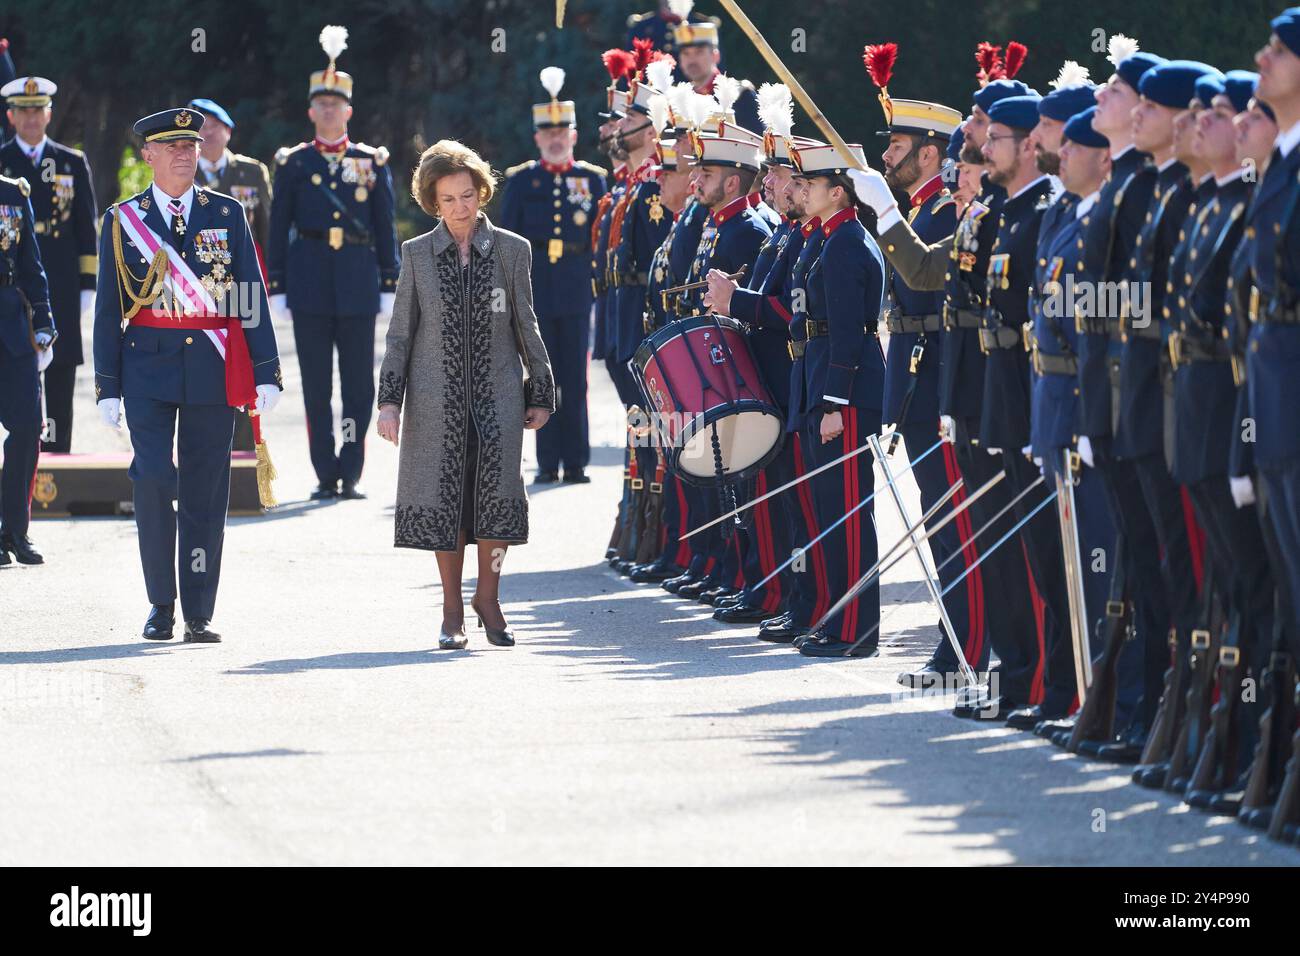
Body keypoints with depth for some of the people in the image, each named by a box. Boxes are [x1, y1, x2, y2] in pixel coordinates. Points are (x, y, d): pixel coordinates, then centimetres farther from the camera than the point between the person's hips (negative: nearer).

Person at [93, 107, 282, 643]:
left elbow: (252, 298, 7)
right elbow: (108, 309, 6)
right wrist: (108, 386, 0)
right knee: (153, 480, -12)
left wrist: (266, 372, 0)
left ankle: (199, 614, 8)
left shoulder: (227, 214, 8)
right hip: (148, 367, -1)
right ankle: (161, 604, 3)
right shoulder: (122, 221, 5)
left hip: (213, 370, 1)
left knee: (205, 492, 2)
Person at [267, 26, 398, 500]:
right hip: (309, 280, 0)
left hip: (357, 282, 0)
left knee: (358, 385, 0)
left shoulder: (372, 163, 7)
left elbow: (386, 229, 8)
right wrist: (277, 288, 1)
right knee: (316, 386, 1)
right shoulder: (293, 163, 7)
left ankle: (351, 475, 5)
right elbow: (278, 228, 7)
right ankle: (326, 476, 6)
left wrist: (389, 287, 2)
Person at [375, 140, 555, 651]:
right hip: (437, 400, 0)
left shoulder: (511, 250, 6)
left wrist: (541, 393, 10)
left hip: (496, 396, 0)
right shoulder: (417, 254, 6)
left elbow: (525, 326, 11)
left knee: (498, 491, -12)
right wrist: (389, 400, 1)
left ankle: (487, 596, 5)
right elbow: (400, 332, 7)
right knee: (444, 499, -1)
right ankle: (452, 610, 9)